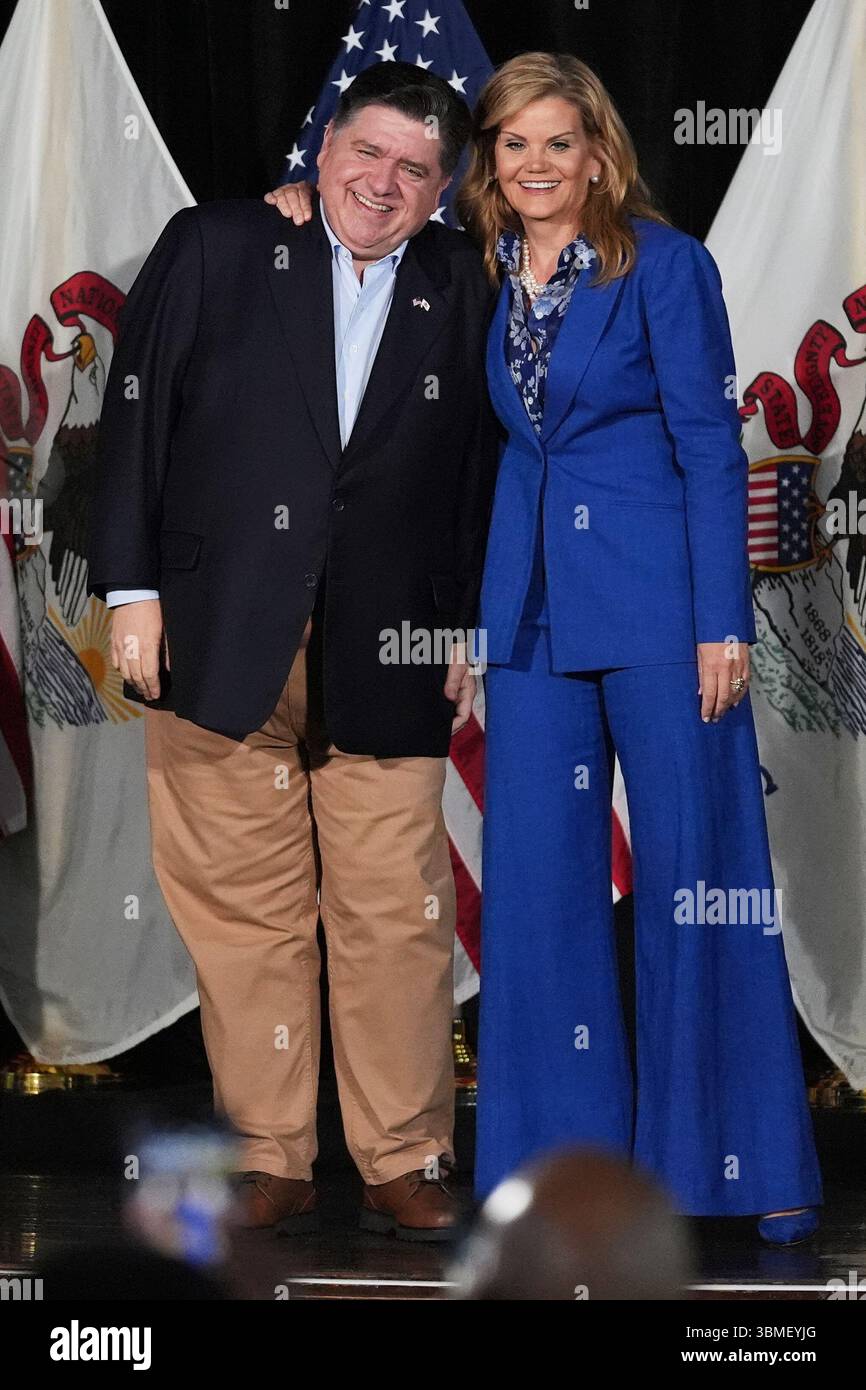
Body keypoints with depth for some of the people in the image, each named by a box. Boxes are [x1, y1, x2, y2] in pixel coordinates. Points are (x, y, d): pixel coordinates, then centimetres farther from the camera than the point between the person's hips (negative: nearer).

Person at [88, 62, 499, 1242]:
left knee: (397, 913, -1)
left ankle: (405, 1163, 9)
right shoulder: (213, 247, 5)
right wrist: (130, 588, -2)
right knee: (246, 906, 3)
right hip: (223, 643, -1)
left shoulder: (460, 289, 9)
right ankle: (271, 1161, 12)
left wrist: (469, 632, 8)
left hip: (386, 656, 1)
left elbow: (478, 471, 11)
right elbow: (136, 412, 3)